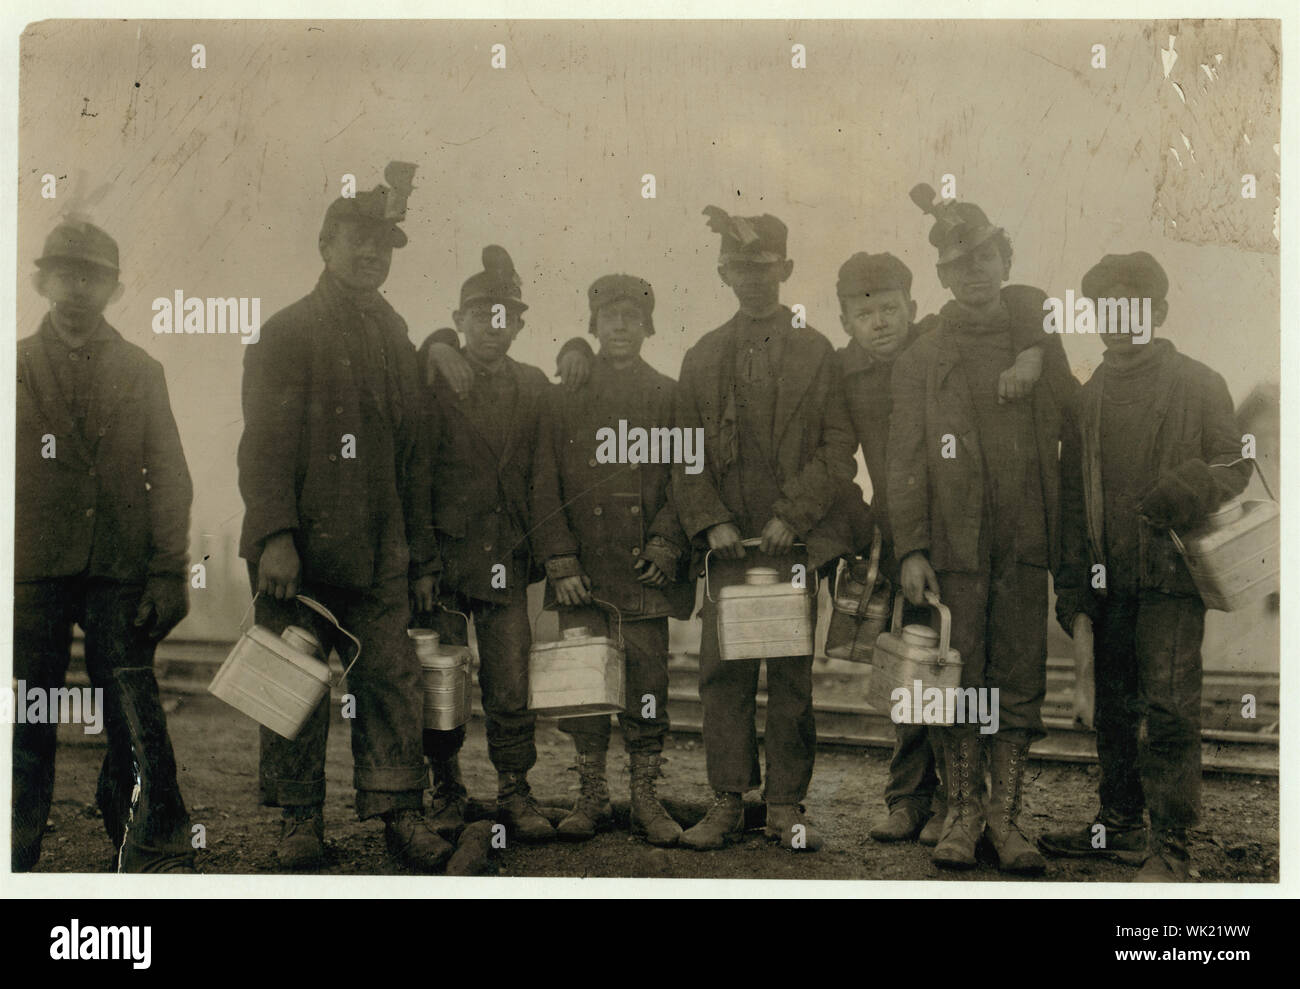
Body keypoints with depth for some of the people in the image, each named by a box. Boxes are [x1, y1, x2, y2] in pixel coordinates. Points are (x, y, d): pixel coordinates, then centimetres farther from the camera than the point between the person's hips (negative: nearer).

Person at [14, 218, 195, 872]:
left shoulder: (141, 372, 13)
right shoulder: (17, 366, 11)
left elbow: (170, 478, 9)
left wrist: (169, 572, 0)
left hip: (120, 572, 0)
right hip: (35, 570, 0)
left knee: (137, 725, -5)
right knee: (29, 723, 5)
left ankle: (152, 853, 3)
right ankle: (18, 857, 17)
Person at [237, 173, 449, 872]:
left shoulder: (397, 340, 17)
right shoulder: (288, 332, 1)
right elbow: (265, 443, -8)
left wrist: (422, 557, 16)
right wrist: (275, 535, -20)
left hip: (379, 553, 4)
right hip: (301, 547, -4)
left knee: (392, 680, 0)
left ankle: (398, 812, 7)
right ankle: (300, 821, 13)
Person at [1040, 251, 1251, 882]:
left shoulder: (1199, 386, 2)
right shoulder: (1088, 400, 13)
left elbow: (1235, 465, -1)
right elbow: (1072, 500, 12)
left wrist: (1186, 494, -23)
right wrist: (1074, 591, 7)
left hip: (1172, 575, -5)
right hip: (1110, 580, 5)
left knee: (1169, 707, -8)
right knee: (1114, 707, 12)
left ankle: (1172, 847, -1)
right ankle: (1120, 825, 24)